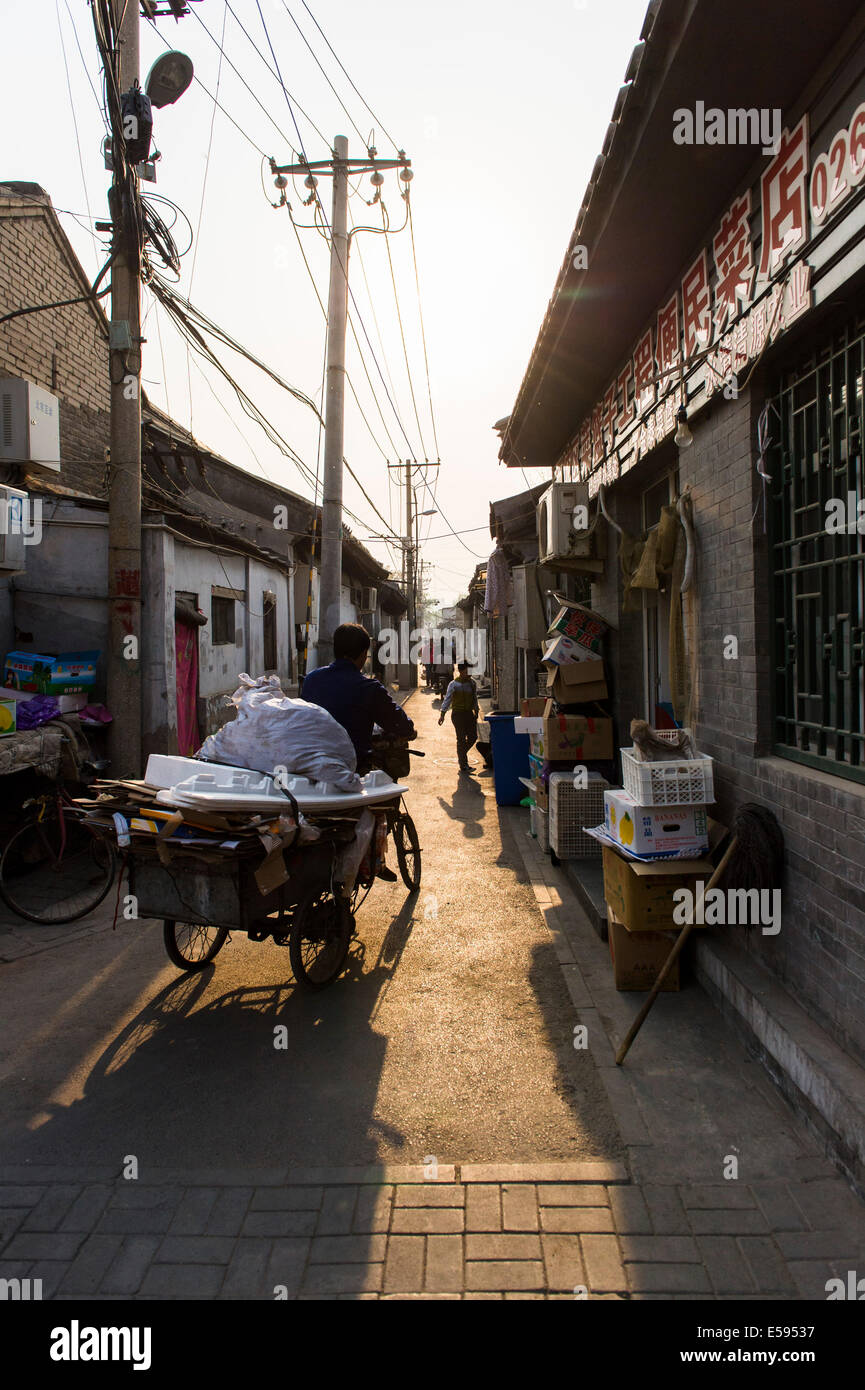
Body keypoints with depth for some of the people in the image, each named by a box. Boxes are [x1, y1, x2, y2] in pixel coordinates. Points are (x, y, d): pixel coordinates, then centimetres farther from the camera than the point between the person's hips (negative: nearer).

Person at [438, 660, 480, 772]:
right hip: (458, 714, -5)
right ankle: (463, 765, 3)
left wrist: (476, 712, 15)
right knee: (461, 739, -2)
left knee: (473, 736, 6)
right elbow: (447, 699, -9)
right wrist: (442, 714, -15)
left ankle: (461, 753, 30)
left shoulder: (472, 683, 9)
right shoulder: (453, 684, -7)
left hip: (469, 713, 5)